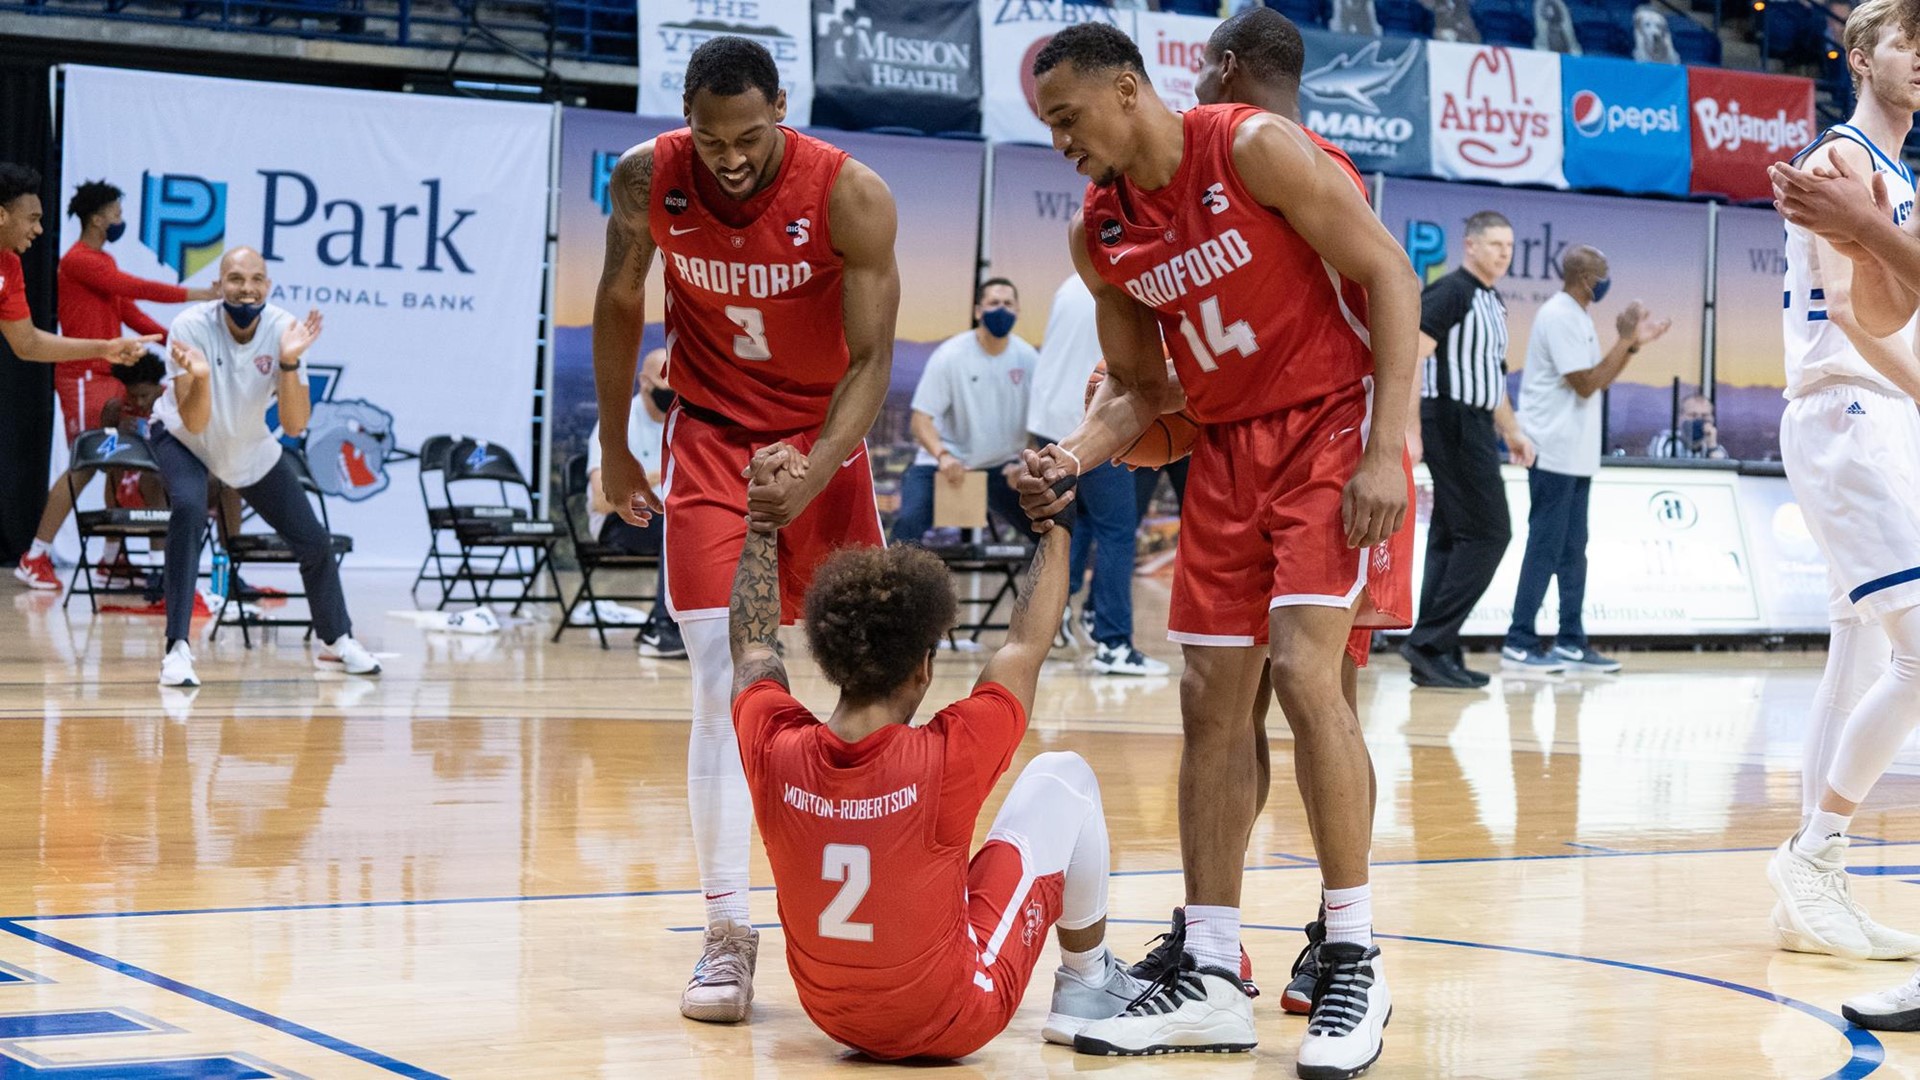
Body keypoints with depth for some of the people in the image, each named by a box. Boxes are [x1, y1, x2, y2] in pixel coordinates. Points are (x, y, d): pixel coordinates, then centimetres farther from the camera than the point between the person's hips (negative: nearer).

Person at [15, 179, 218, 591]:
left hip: (110, 374, 9)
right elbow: (134, 288, -18)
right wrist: (192, 295, -16)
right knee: (84, 467, -11)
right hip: (83, 376, -9)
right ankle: (34, 559, -6)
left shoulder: (104, 261, 18)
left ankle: (112, 556, 12)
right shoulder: (78, 260, -12)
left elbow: (128, 309, 15)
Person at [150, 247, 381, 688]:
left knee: (314, 541, 4)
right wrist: (200, 377, -51)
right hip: (182, 438, -3)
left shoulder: (284, 329, -24)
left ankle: (337, 641, 31)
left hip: (250, 449, 3)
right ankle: (177, 649, -28)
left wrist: (289, 362, -41)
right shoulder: (191, 327, -30)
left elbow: (294, 425, -27)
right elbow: (195, 423, -32)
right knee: (188, 508, -33)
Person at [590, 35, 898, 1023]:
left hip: (822, 435, 0)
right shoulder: (647, 179, -16)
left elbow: (871, 356, -20)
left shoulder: (850, 195, -23)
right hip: (711, 437, 0)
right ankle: (726, 932, -7)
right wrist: (613, 450, 7)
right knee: (721, 685, -9)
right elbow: (619, 305, 1)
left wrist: (817, 472, -35)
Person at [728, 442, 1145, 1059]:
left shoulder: (774, 753, -18)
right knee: (1064, 778, 9)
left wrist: (763, 516, 11)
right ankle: (1088, 987, 26)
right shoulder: (943, 760, -27)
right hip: (954, 1020, -4)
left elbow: (752, 642, 5)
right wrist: (1054, 524, 0)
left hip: (833, 1017, 4)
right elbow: (1027, 643, -10)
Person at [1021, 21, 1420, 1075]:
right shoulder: (1099, 235, 4)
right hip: (1227, 446, 7)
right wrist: (1069, 457, -8)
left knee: (1303, 667, -19)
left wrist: (1384, 451, -21)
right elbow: (1137, 387, 13)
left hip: (1336, 422, -7)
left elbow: (1389, 274, -15)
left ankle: (1354, 963, -8)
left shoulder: (1255, 148, -16)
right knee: (1211, 695, 3)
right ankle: (1209, 975, 11)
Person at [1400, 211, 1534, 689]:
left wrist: (1511, 431, 24)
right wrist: (1411, 431, -25)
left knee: (1451, 540, 8)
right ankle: (1429, 641, -10)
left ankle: (1436, 654, 10)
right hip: (1451, 421, -10)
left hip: (1475, 426, 10)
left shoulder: (1493, 302, 18)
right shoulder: (1450, 292, -11)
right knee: (1486, 533, -11)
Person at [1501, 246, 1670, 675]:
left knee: (1572, 550, 10)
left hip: (1575, 454, 10)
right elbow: (1587, 384, -18)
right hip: (1554, 451, -10)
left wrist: (1635, 343, 10)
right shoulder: (1558, 317, -15)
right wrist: (1625, 340, -13)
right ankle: (1519, 644, -4)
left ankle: (1571, 643, 13)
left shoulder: (1577, 318, 16)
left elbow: (1598, 378, 19)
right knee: (1545, 547, -8)